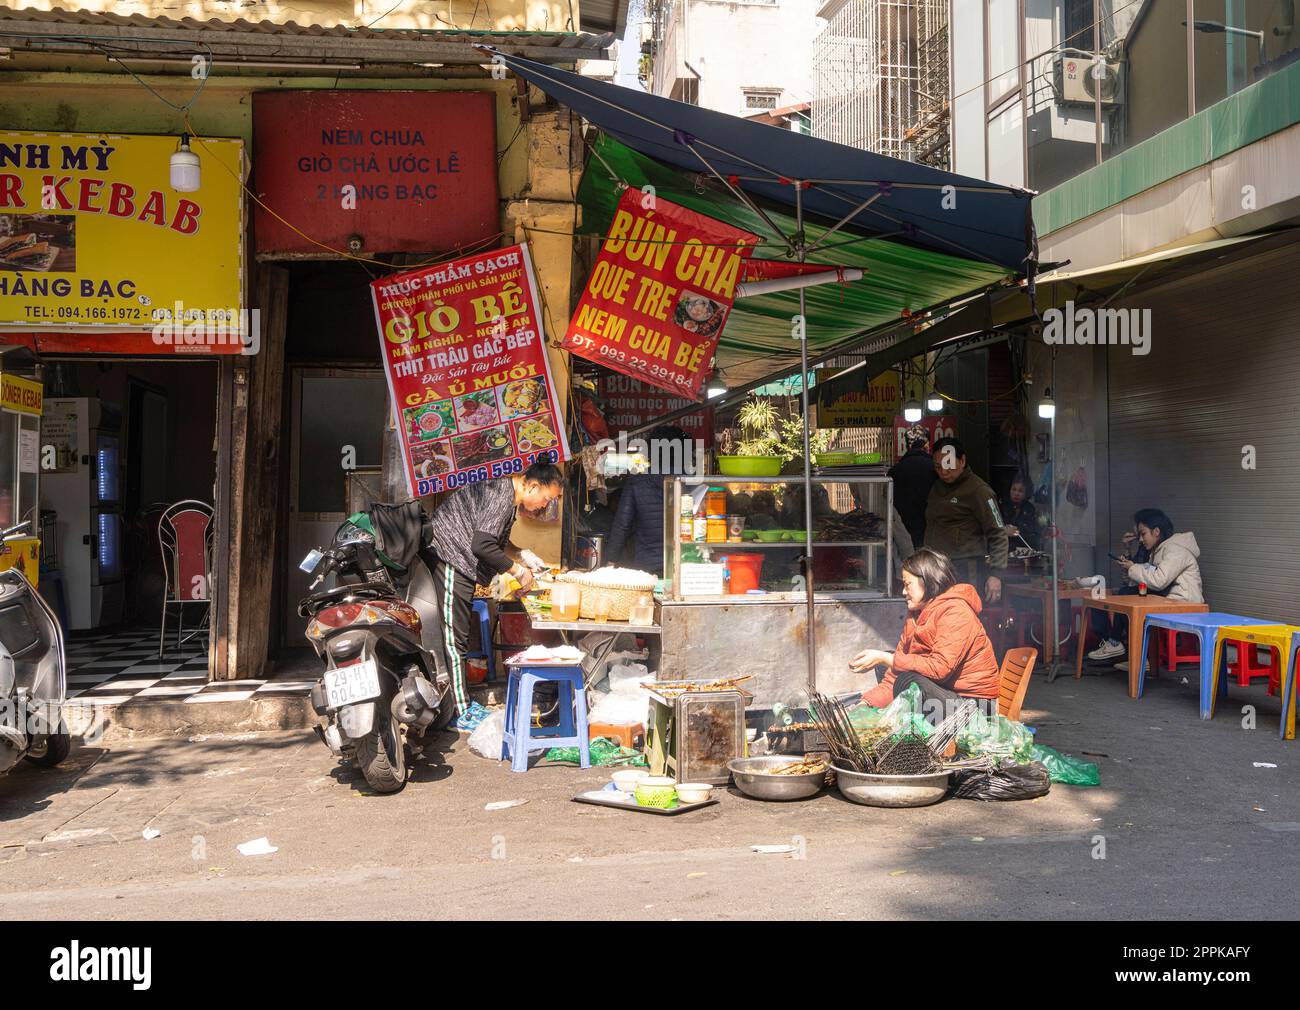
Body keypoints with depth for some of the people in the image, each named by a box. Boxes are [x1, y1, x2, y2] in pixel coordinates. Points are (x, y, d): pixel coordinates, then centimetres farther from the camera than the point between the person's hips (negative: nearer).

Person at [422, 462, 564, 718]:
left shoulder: (508, 495, 14)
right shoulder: (501, 495, -19)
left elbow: (496, 541, 27)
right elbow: (482, 546, -27)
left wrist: (523, 555, 13)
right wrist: (518, 571, -16)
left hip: (457, 563, 11)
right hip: (447, 560, -11)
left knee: (466, 631, 15)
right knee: (454, 639, -6)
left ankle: (461, 700, 24)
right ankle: (461, 712, -2)